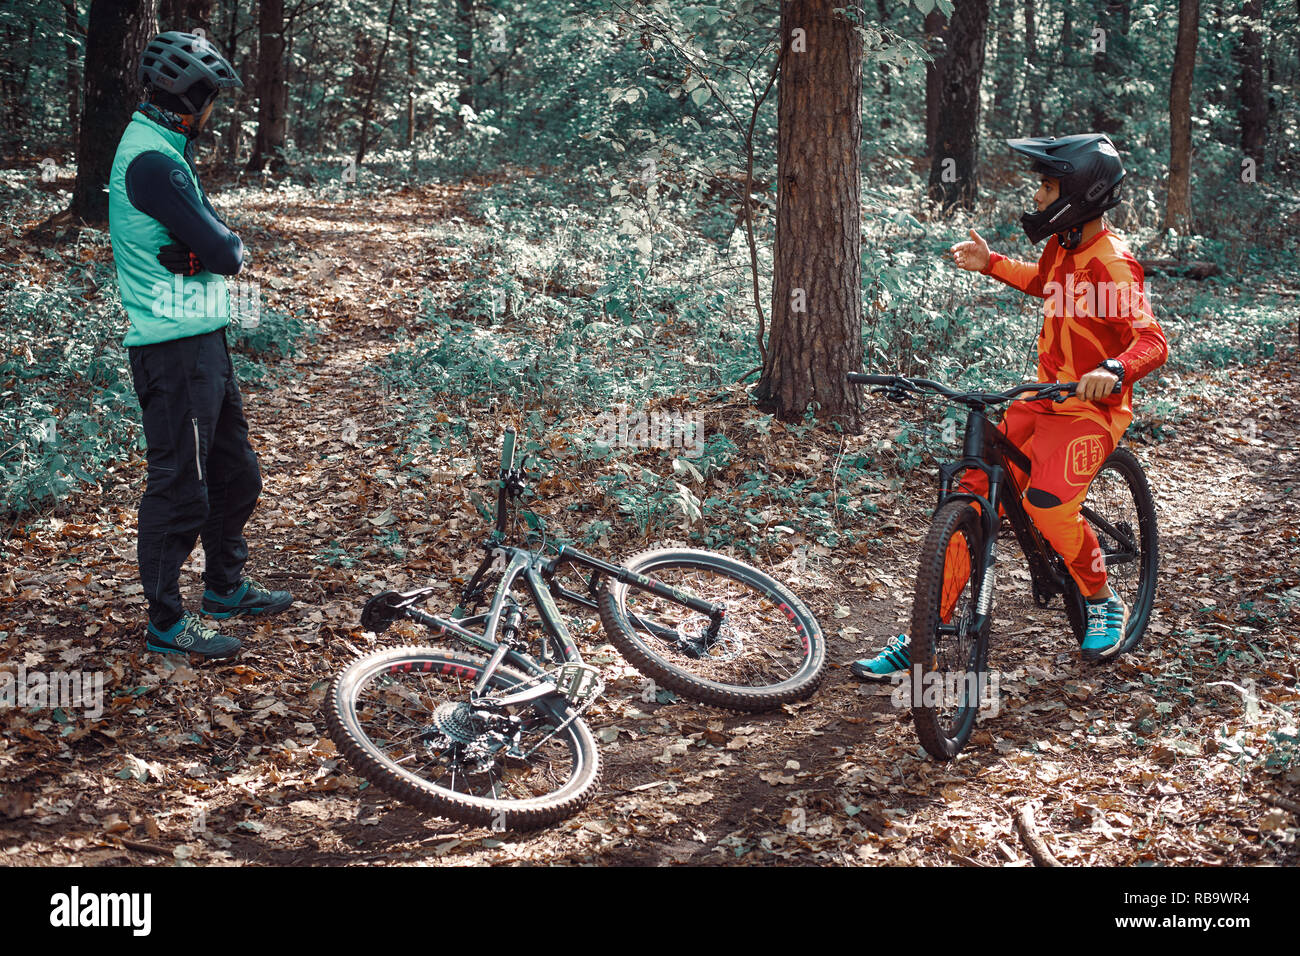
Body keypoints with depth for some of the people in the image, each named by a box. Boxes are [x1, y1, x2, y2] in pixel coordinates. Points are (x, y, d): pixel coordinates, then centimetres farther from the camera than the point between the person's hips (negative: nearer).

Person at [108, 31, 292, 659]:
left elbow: (210, 238, 13)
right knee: (179, 487, -1)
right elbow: (221, 253, -22)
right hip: (174, 352, -10)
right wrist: (234, 247, -1)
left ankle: (225, 585, 37)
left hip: (202, 343, 10)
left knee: (234, 469, 20)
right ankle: (166, 624, 11)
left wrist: (221, 244, -8)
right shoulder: (152, 160, -20)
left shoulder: (164, 150, 14)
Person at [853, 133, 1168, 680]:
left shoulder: (1110, 261, -19)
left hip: (1091, 408, -8)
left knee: (1047, 503, -29)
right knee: (973, 495, -3)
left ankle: (1104, 603, 1)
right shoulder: (1061, 243, 6)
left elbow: (1152, 341, -30)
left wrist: (1113, 370, -49)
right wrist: (990, 263, 22)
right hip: (1043, 399, 8)